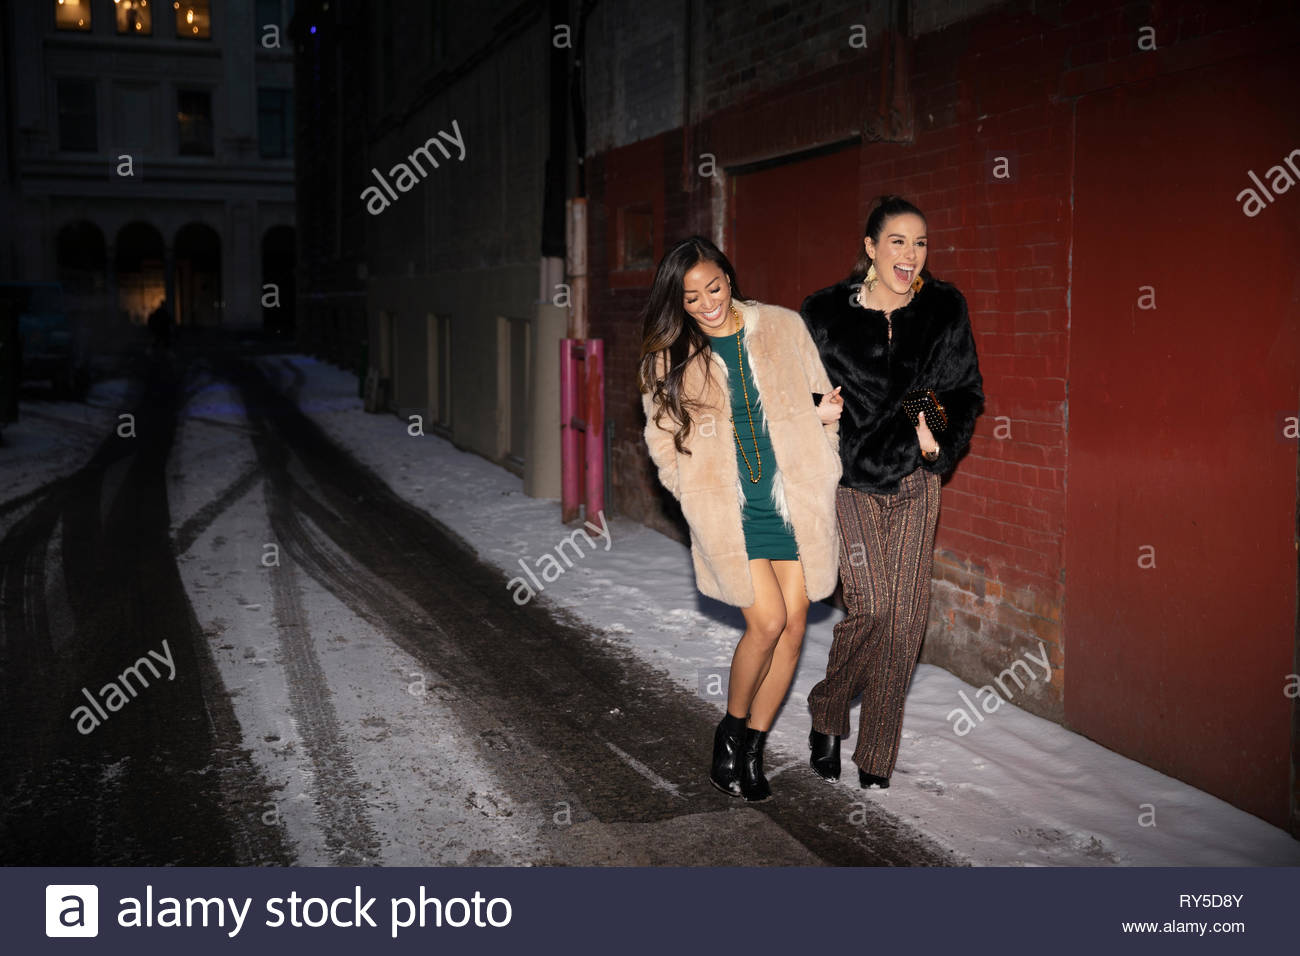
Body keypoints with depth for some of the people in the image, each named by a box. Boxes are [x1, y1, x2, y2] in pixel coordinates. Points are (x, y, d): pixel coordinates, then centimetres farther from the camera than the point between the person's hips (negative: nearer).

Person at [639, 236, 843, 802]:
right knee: (768, 620, -12)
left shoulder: (784, 328, 4)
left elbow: (823, 400, 13)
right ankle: (730, 732, 13)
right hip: (728, 509, -2)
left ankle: (753, 747, 18)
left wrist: (819, 476, 8)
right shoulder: (670, 357, 3)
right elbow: (663, 439, 10)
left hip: (794, 500, 2)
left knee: (793, 624, 1)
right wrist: (700, 496, -2)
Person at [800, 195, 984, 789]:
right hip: (849, 477, -2)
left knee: (907, 614, 0)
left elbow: (965, 391, 8)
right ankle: (826, 715, 16)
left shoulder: (944, 309, 3)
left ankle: (877, 761, 14)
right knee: (871, 603, -13)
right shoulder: (825, 314, -2)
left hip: (914, 478, 3)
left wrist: (939, 443, -10)